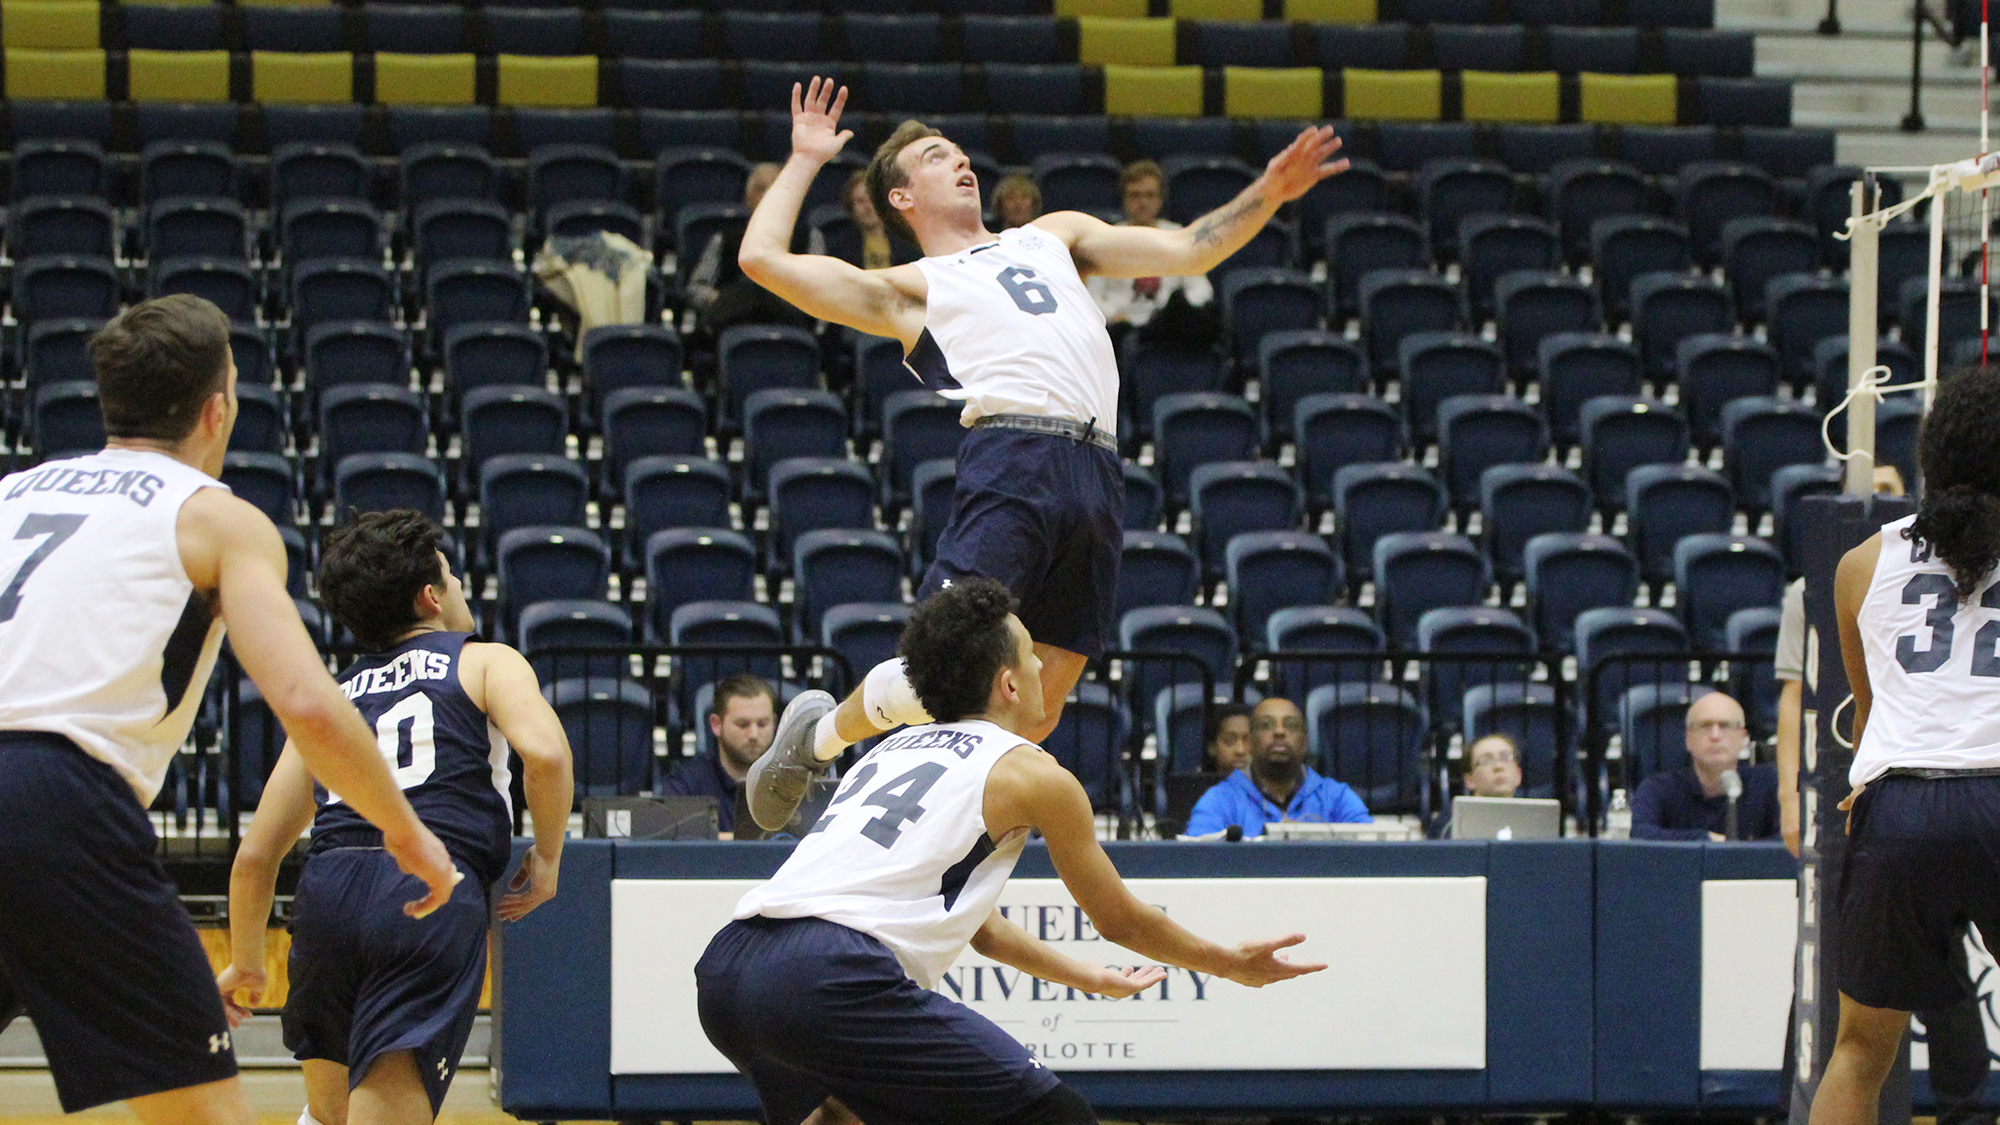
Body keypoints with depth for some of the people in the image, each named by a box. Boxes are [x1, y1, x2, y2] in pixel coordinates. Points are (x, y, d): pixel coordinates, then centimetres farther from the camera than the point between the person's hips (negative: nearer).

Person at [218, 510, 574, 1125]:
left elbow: (255, 856, 26)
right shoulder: (486, 662, 17)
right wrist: (547, 855, 10)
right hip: (435, 898, -4)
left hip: (327, 892, 4)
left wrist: (245, 963, 41)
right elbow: (543, 751, -6)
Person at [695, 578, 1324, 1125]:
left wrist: (1085, 977, 56)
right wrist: (1232, 965, 39)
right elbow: (1119, 921, 23)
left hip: (725, 972, 8)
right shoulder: (1031, 773, 10)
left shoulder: (895, 750, 32)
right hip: (831, 982, -8)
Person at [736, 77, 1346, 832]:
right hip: (1010, 463, -4)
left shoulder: (1054, 236, 33)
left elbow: (1183, 251, 25)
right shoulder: (909, 289, 19)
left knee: (1038, 711, -1)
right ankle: (820, 734, 14)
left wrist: (1267, 196, 10)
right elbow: (762, 258, 13)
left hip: (1096, 481, 4)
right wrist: (806, 159, 24)